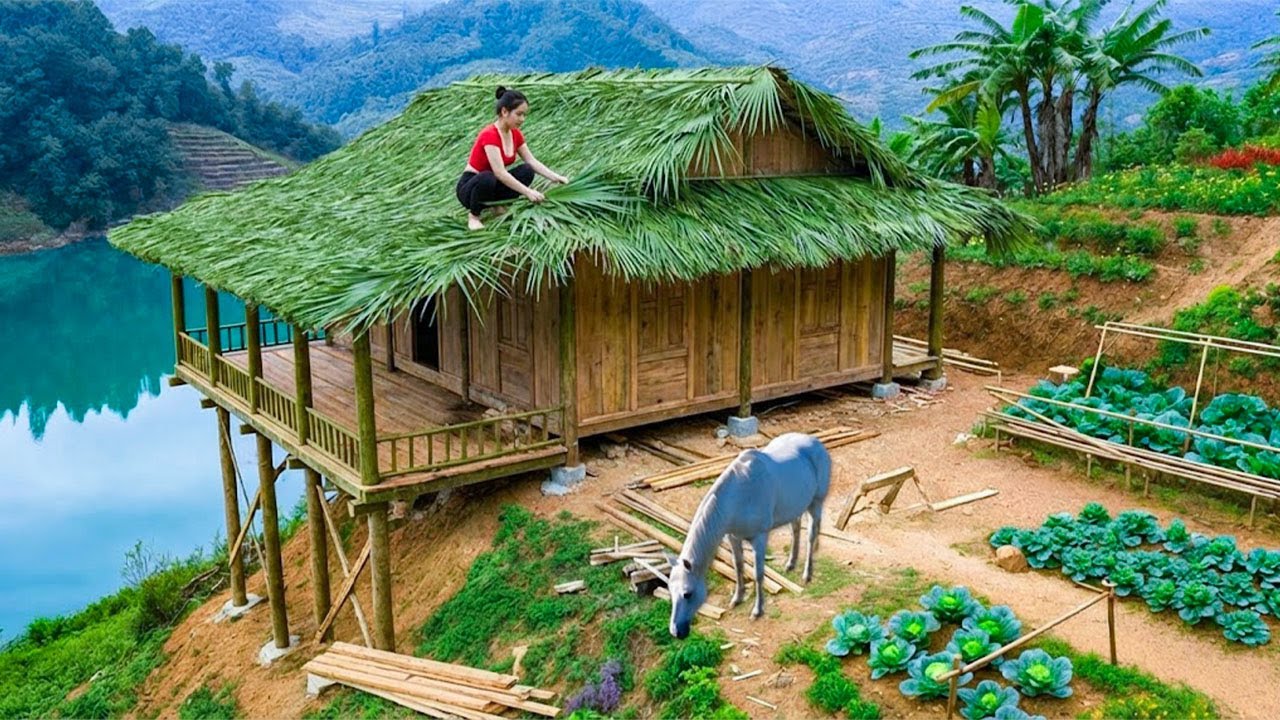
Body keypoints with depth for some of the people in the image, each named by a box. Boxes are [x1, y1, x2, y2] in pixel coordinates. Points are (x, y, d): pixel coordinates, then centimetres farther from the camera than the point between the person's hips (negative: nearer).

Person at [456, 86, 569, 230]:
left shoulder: (515, 134, -1)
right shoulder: (490, 135, -26)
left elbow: (532, 161, 0)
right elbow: (500, 172, -33)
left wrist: (555, 177, -14)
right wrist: (527, 192, -37)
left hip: (492, 184, 7)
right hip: (470, 187, -7)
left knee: (526, 171, -14)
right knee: (487, 178, -40)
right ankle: (473, 215, -13)